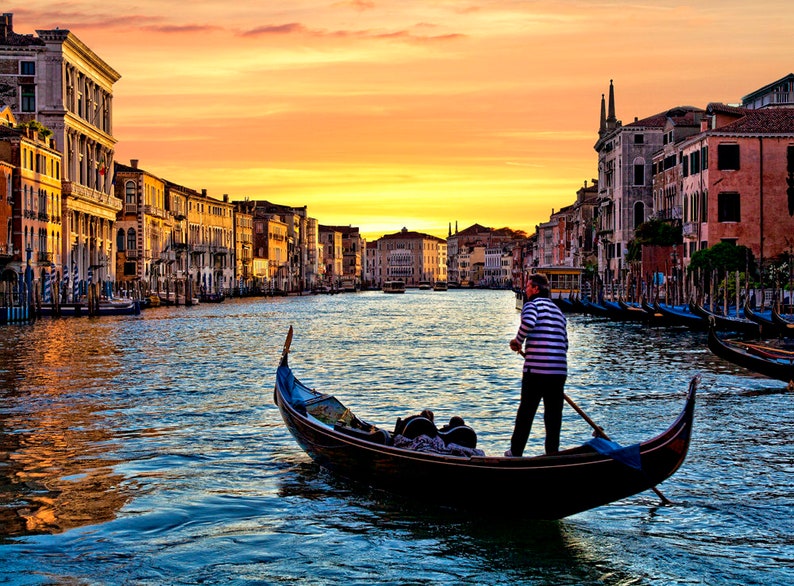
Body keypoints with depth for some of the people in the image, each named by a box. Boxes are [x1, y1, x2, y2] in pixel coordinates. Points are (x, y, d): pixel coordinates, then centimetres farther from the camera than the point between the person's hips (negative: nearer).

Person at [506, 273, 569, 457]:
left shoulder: (532, 304, -1)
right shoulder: (558, 311, 20)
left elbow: (528, 323, -24)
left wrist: (518, 341, -8)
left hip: (536, 369, -5)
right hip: (560, 371, 5)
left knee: (526, 411, 6)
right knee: (553, 415, 10)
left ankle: (516, 452, 13)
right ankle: (552, 453, 11)